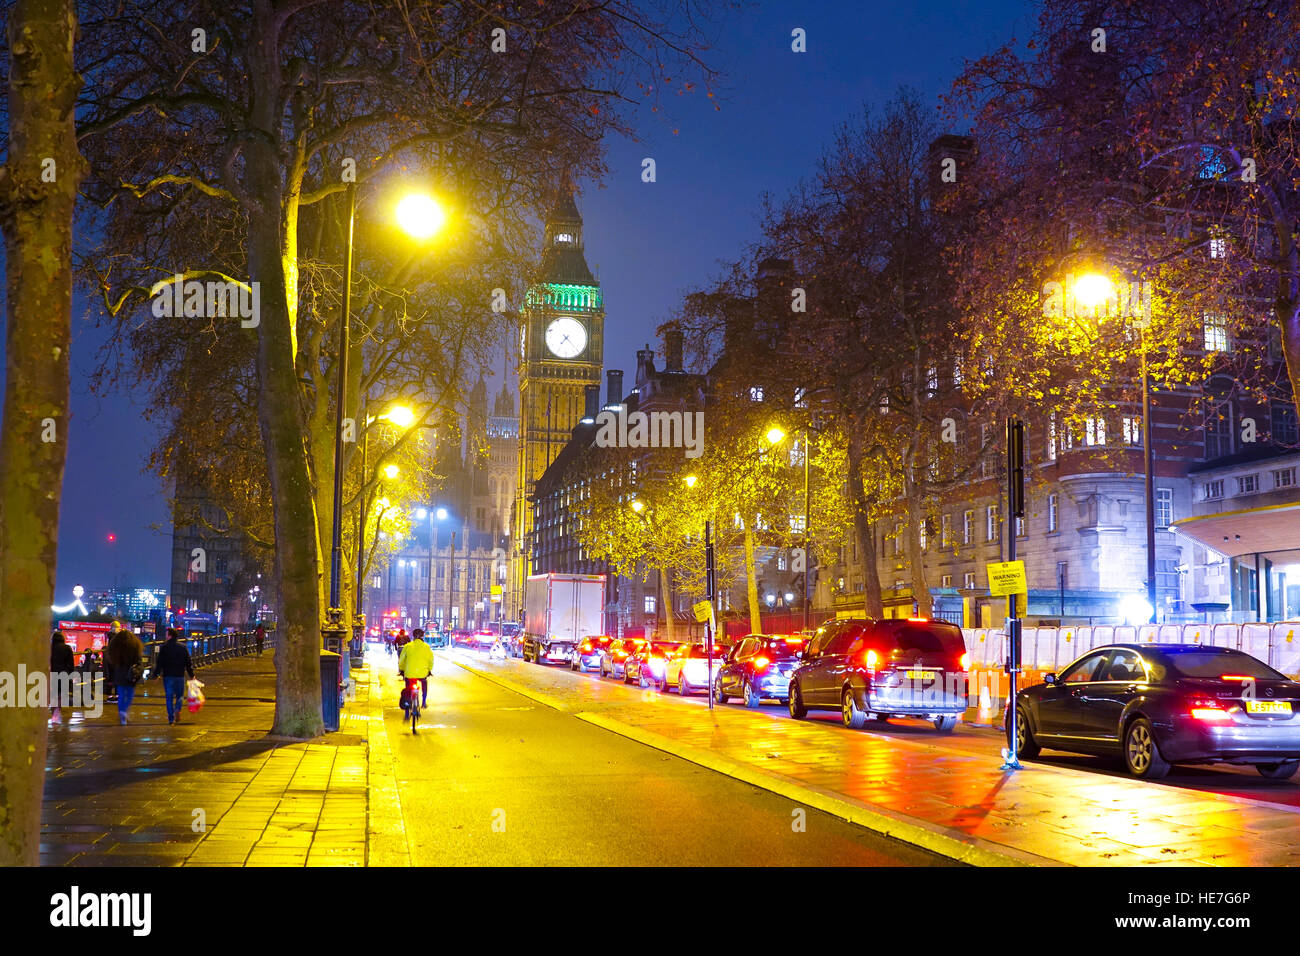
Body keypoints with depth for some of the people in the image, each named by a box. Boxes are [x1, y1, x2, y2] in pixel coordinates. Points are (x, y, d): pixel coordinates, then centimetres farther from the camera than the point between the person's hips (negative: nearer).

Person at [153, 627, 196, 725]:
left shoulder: (164, 647, -5)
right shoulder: (183, 647, 2)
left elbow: (159, 662, -6)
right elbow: (188, 662, 4)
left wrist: (156, 674, 2)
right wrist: (191, 675, 11)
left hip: (168, 676, -1)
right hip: (180, 675, 1)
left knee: (169, 697, 7)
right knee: (180, 695, 13)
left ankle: (171, 718, 3)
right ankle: (177, 709, -16)